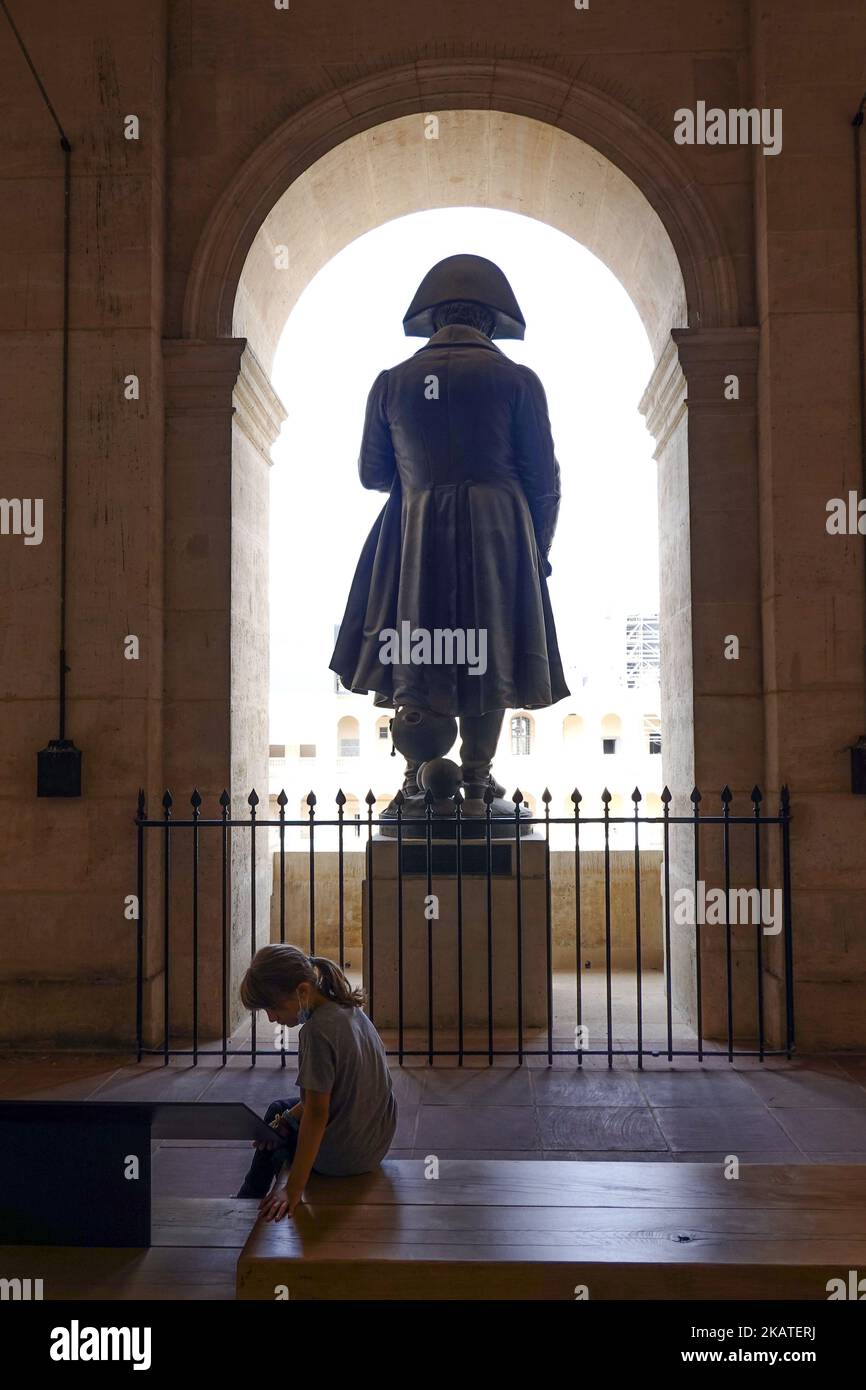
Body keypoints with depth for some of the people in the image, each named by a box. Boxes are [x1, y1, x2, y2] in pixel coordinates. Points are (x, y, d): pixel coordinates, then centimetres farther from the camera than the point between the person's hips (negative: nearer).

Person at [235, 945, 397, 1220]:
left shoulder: (317, 1030, -27)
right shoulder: (347, 1008, -3)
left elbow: (317, 1114, -26)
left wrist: (293, 1189, -23)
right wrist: (286, 1117, 6)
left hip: (344, 1156, -8)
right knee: (277, 1110, 29)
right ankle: (250, 1199, 44)